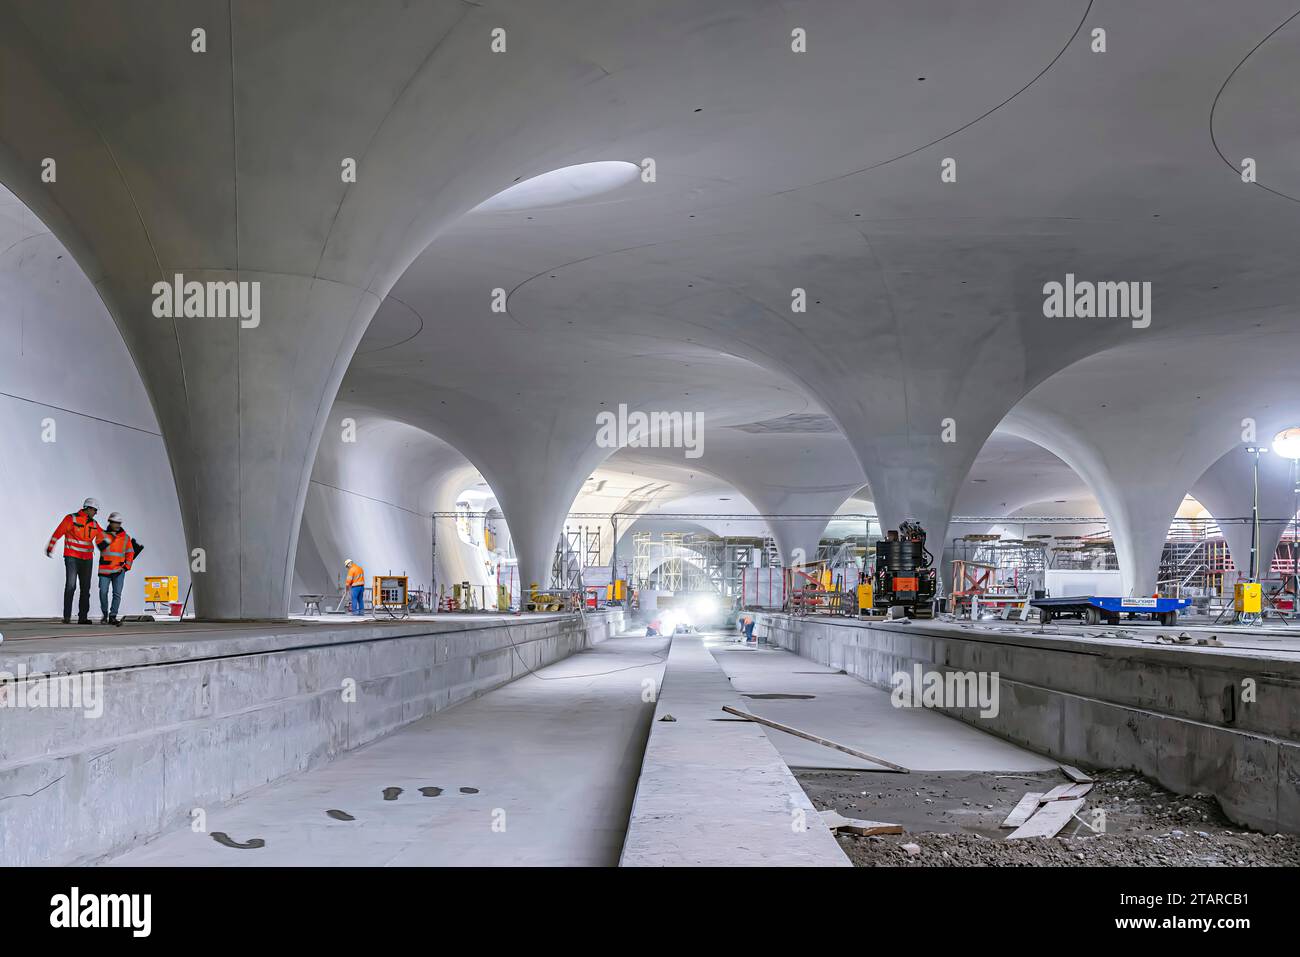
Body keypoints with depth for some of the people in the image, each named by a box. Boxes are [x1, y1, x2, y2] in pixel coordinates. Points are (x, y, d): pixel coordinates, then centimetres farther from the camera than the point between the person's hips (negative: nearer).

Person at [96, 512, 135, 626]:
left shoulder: (125, 537, 7)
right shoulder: (103, 534, 4)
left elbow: (130, 553, 12)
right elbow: (101, 546, -14)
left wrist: (127, 566, 3)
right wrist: (110, 537, -20)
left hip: (119, 570, 1)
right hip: (105, 569, 0)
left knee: (117, 593, -7)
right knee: (103, 592, 2)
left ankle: (112, 616, -3)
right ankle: (104, 614, 22)